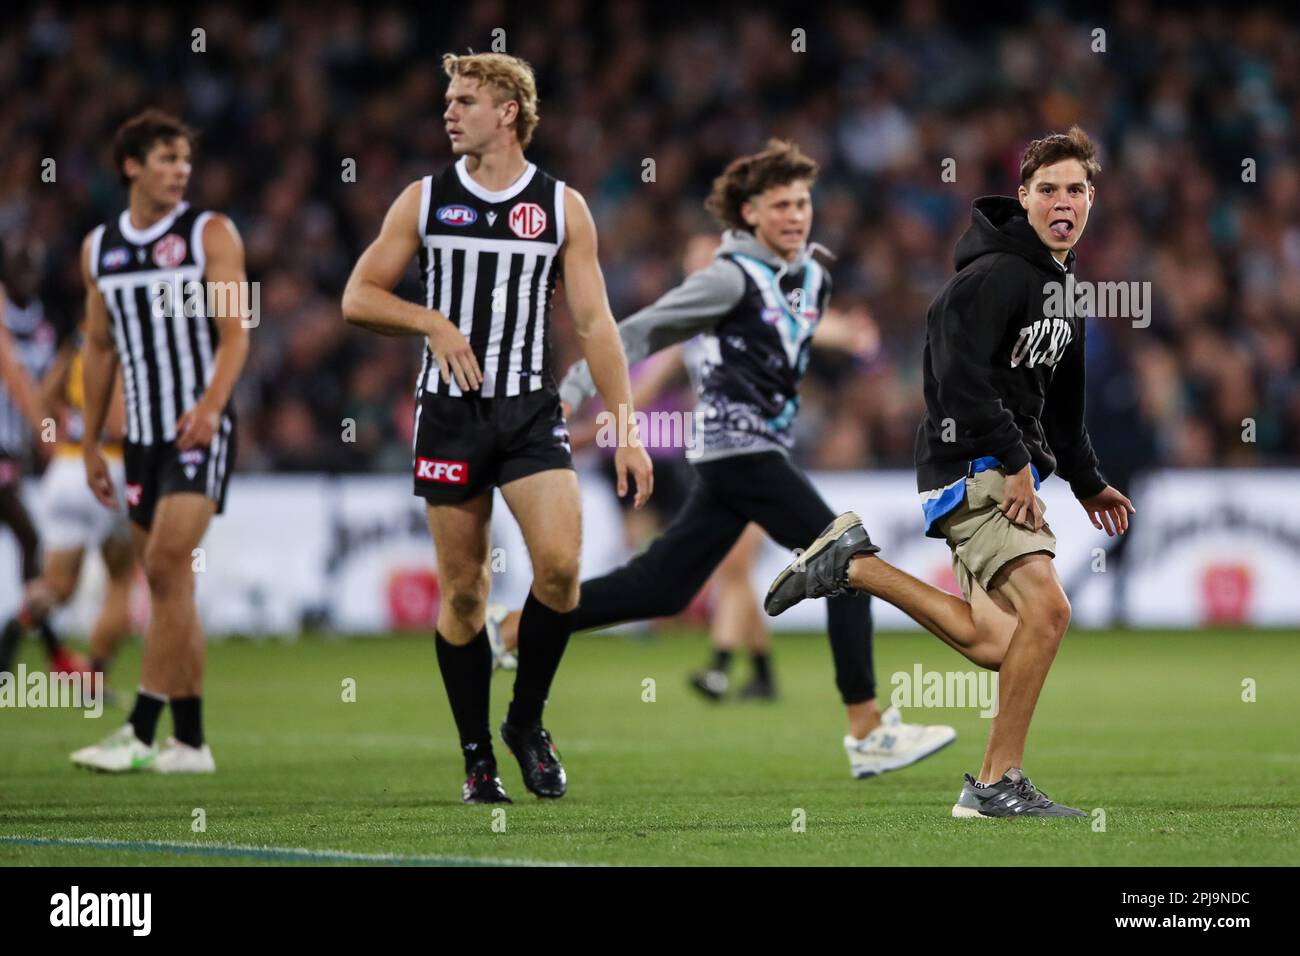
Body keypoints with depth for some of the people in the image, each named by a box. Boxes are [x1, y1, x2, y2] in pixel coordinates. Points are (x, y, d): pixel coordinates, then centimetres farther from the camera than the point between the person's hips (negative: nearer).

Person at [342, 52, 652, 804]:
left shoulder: (562, 206, 4)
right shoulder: (425, 200, 5)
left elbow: (595, 322, 4)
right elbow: (358, 297, 5)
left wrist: (628, 429, -3)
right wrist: (433, 322, -13)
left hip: (531, 410, 0)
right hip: (450, 410, 0)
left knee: (560, 563, -19)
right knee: (463, 589, 1)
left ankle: (528, 721, 2)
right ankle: (478, 756, 12)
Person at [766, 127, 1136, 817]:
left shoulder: (1064, 287, 17)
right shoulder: (994, 274, -14)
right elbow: (959, 376, -23)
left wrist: (1087, 483, 27)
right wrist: (1015, 462, -22)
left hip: (1008, 472, 10)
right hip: (971, 467, -10)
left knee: (994, 646, 8)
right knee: (1047, 608, -23)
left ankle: (853, 564, 19)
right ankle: (998, 783, -16)